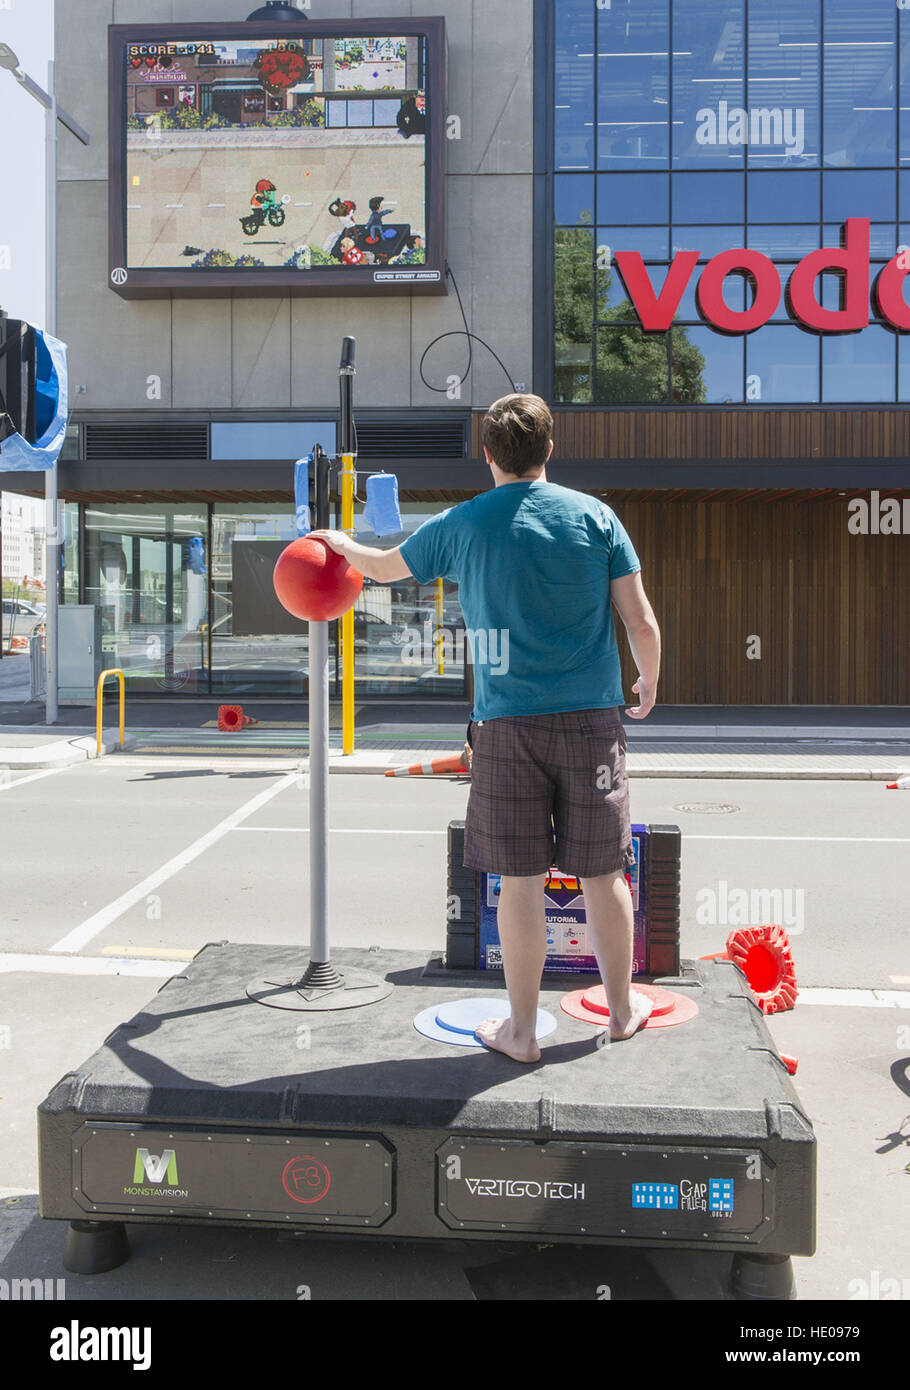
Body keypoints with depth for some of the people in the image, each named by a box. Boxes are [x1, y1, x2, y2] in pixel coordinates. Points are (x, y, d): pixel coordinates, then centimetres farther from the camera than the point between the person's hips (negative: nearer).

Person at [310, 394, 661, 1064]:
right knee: (603, 874, 12)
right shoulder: (594, 515, 2)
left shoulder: (462, 524, 2)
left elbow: (383, 566, 20)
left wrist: (340, 542, 42)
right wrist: (649, 682, 20)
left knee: (522, 879, 6)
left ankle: (522, 1030, 17)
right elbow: (642, 621, 0)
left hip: (507, 723, -1)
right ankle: (623, 1010, 29)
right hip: (592, 717, 1)